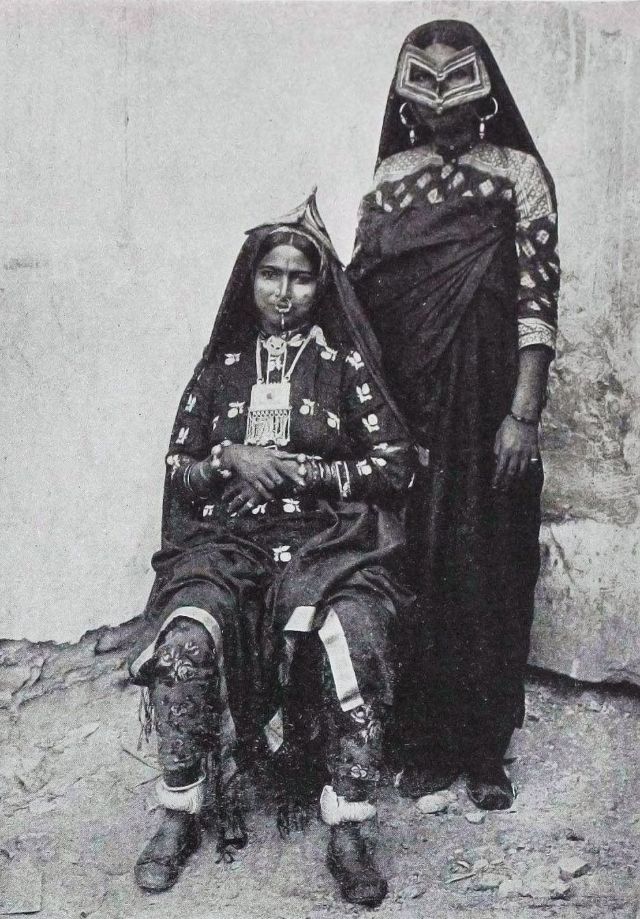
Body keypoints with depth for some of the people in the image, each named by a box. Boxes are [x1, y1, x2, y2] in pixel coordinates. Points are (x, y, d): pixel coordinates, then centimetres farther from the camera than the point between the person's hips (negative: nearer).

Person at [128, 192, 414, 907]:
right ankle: (182, 813, -12)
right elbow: (178, 470, 16)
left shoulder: (345, 364, 10)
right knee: (187, 635, -30)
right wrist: (230, 461, -6)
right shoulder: (220, 367, 17)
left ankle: (349, 829, -21)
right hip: (227, 539, 2)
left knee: (355, 636, -34)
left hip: (327, 540, -1)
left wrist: (302, 471, -7)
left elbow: (396, 467, 4)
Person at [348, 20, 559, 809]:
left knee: (488, 572, 2)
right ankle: (425, 745, 17)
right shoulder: (389, 180, 13)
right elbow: (360, 297, 11)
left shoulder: (518, 172, 4)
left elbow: (537, 299, -3)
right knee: (414, 571, 3)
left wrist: (523, 414, -11)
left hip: (486, 403, -2)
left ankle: (485, 751, 15)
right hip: (406, 409, 2)